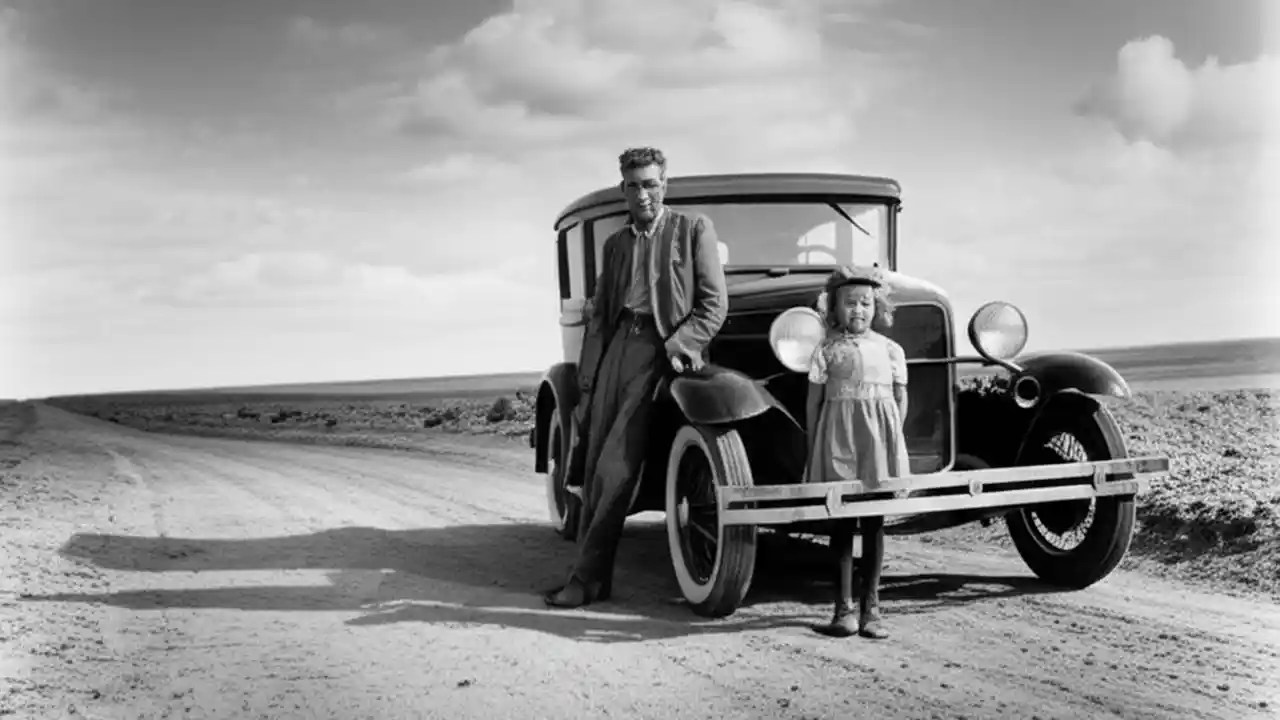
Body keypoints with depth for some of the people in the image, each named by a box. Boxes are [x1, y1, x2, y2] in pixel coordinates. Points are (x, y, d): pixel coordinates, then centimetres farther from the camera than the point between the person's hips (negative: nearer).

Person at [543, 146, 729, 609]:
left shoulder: (694, 228, 5)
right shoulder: (615, 244, 20)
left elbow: (714, 304, -1)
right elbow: (598, 317, 18)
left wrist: (675, 348, -14)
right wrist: (587, 384, 8)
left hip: (662, 349, -5)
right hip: (616, 346, 6)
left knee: (614, 469, -13)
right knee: (595, 467, 0)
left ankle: (588, 578, -8)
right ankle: (589, 574, 5)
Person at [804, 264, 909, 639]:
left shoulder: (890, 350, 6)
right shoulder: (827, 350, 1)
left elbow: (900, 398, 10)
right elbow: (814, 401, 3)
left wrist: (892, 439, 2)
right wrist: (812, 451, 1)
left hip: (877, 440, 2)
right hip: (837, 440, -1)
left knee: (874, 523, 5)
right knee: (841, 522, 2)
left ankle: (870, 608, 13)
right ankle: (843, 609, 8)